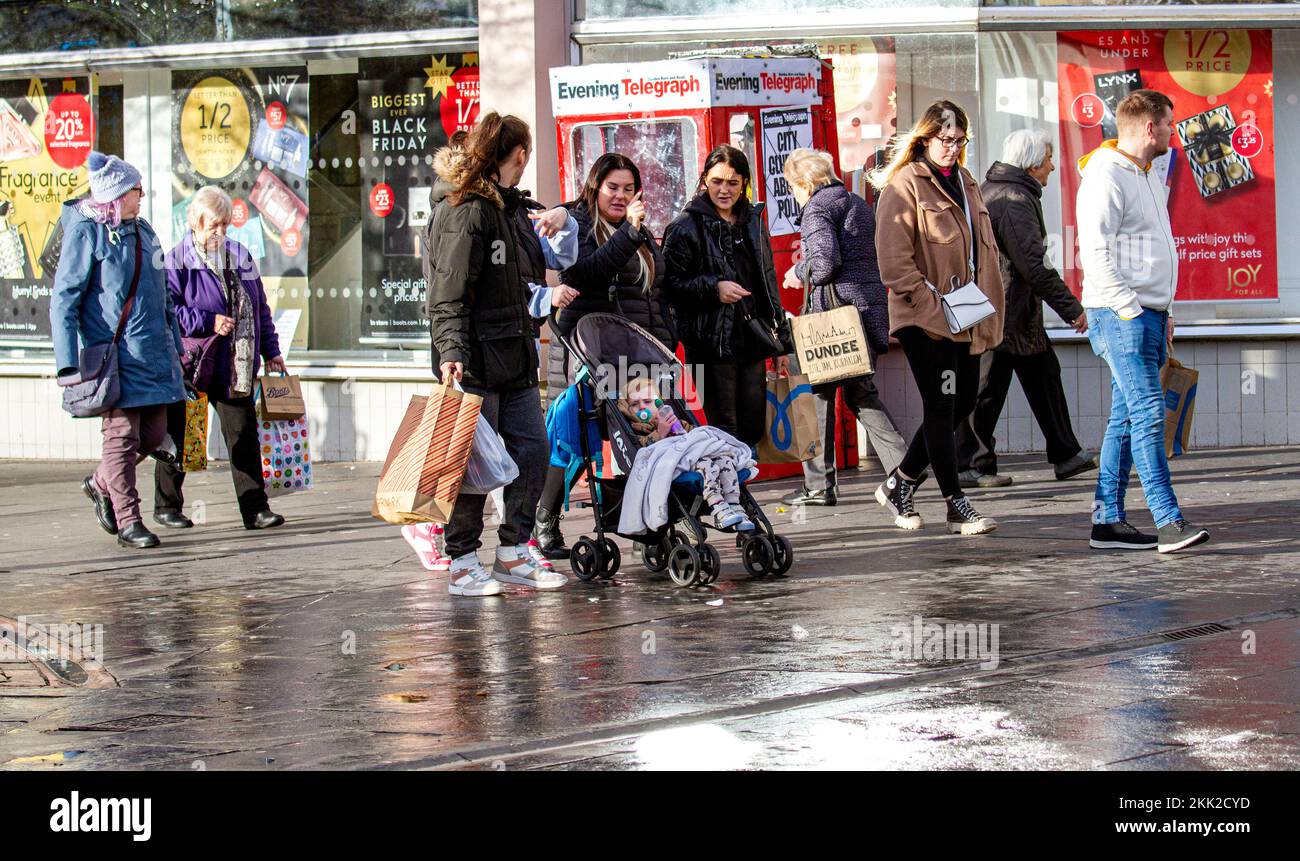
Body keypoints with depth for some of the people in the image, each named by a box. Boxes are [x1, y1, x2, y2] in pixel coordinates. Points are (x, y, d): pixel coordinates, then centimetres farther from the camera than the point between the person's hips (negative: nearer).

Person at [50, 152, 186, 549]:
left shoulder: (141, 230, 15)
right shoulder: (86, 232, -7)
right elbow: (64, 300, -10)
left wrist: (175, 346, 24)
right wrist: (68, 363, -16)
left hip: (153, 352, 7)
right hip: (115, 354, -7)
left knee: (153, 434, 8)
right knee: (122, 434, -5)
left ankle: (102, 484, 32)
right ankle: (127, 520, 3)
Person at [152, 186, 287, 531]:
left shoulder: (240, 256, 11)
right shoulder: (177, 260, -7)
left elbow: (260, 308, 17)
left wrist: (271, 351, 16)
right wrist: (208, 323, -19)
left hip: (234, 369, 5)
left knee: (244, 434, 1)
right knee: (177, 437, 6)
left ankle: (255, 508, 2)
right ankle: (167, 506, 19)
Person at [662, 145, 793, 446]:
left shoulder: (753, 223, 15)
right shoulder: (686, 228, -4)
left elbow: (769, 285, 20)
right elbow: (671, 285, -7)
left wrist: (782, 342, 19)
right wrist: (714, 287, -21)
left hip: (752, 340, 6)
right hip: (712, 342, -6)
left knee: (754, 430, 5)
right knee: (725, 432, -6)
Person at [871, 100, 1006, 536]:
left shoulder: (965, 183, 18)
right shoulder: (904, 185, -7)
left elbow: (985, 249, 22)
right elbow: (893, 259, -14)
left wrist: (988, 307, 11)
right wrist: (930, 303, -18)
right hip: (925, 319, -8)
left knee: (963, 400, 10)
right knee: (941, 406, -4)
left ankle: (900, 483, 23)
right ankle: (956, 504, 1)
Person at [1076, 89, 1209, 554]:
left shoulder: (1146, 177, 20)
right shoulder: (1106, 177, -11)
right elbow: (1095, 253, -18)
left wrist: (1163, 313, 19)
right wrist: (1131, 309, -19)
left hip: (1149, 314, 10)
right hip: (1119, 313, -10)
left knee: (1127, 418, 8)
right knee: (1148, 413, -15)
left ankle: (1108, 520, 10)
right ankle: (1169, 522, -19)